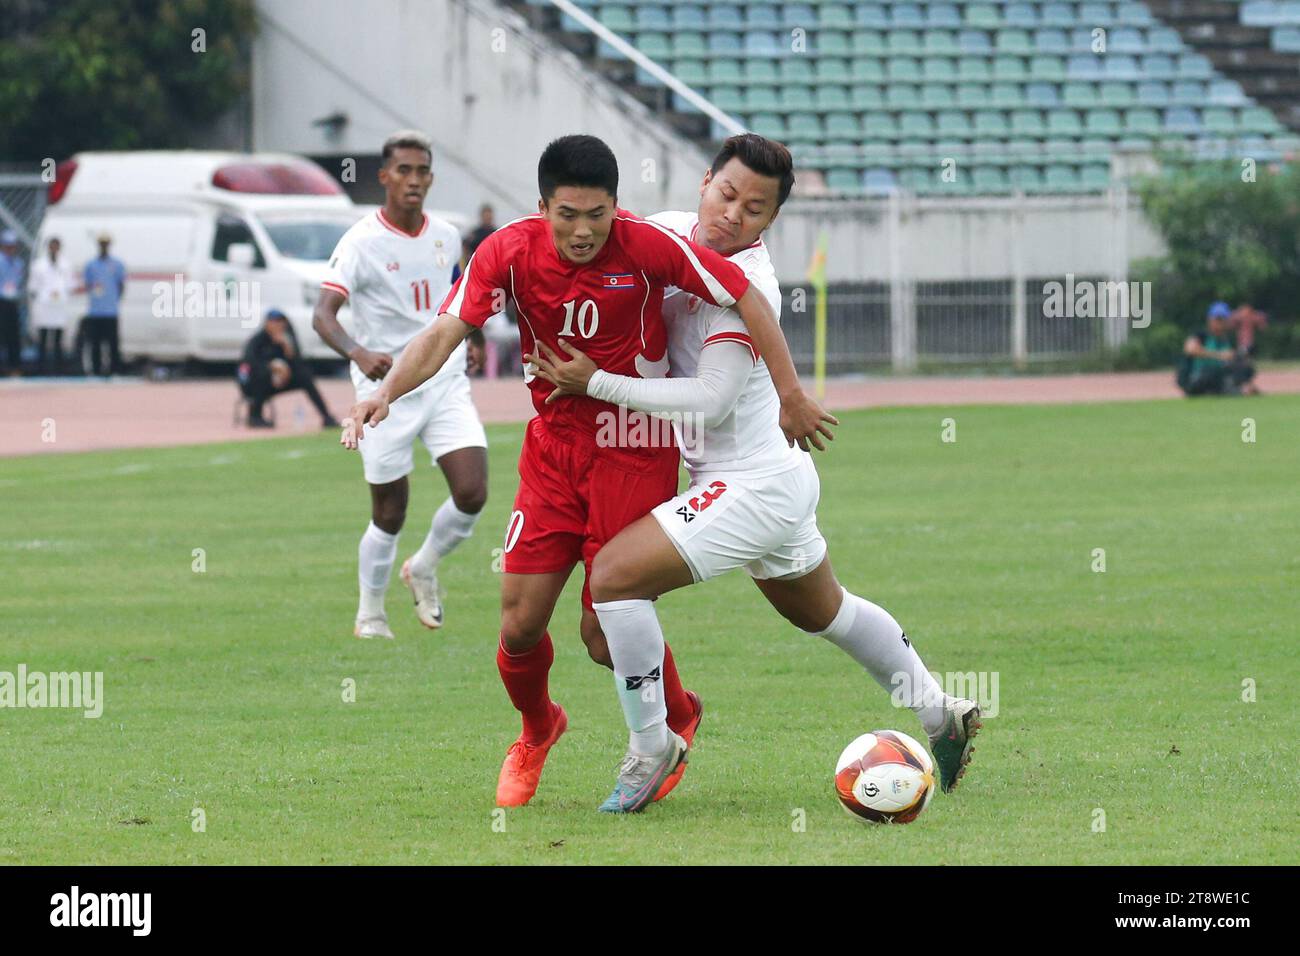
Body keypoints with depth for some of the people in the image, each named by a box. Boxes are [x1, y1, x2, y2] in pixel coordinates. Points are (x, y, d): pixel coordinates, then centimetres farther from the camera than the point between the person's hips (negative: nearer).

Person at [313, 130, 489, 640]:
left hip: (446, 382, 4)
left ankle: (423, 569, 18)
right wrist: (359, 353, -41)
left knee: (472, 493, -11)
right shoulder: (362, 242, -13)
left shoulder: (446, 236, 4)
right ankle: (369, 614, 24)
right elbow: (323, 314, -24)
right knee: (389, 515, 3)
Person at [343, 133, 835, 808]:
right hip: (553, 443, 3)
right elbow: (445, 333, -18)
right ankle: (535, 733, 31)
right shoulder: (509, 252, -11)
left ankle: (678, 719, 28)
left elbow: (746, 298, -11)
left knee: (607, 632, -6)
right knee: (520, 622, -2)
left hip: (635, 452, -3)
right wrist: (387, 393, -36)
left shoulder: (649, 246, -18)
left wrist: (790, 396, -10)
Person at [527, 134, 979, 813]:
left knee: (615, 573, -15)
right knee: (822, 611, 28)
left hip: (752, 487, -10)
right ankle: (941, 715, 43)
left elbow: (710, 400, -29)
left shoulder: (750, 284, -23)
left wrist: (596, 382, -26)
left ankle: (650, 745, -3)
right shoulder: (669, 230, 0)